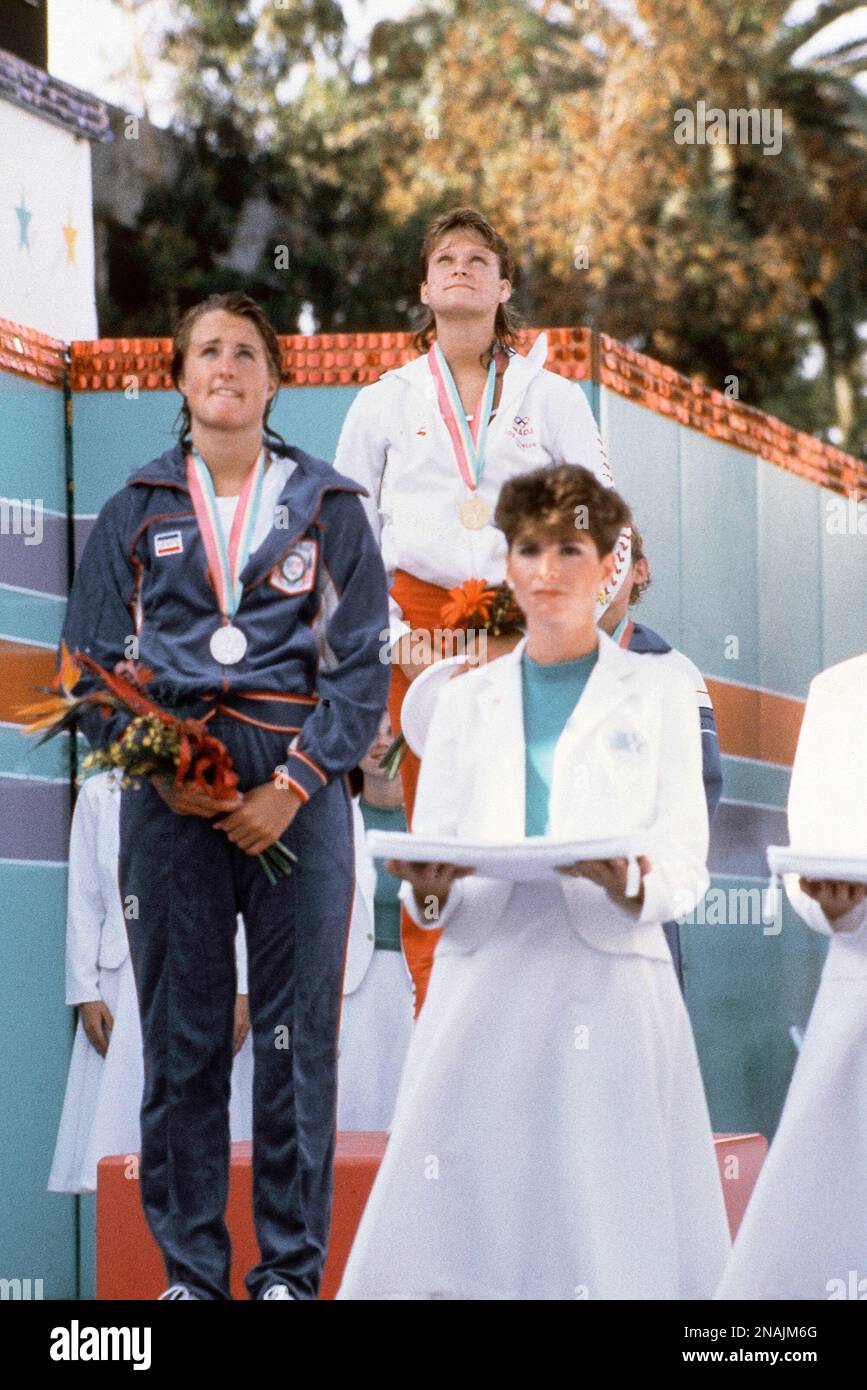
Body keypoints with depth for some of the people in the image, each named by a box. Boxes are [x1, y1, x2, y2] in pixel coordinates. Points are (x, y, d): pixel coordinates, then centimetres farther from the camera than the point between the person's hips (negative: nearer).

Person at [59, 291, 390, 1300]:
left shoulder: (328, 509, 9)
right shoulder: (136, 511, 12)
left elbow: (362, 666, 3)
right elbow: (92, 665, 9)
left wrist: (295, 784, -9)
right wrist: (157, 768, -7)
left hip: (297, 791, -1)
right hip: (169, 795, 1)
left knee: (298, 1031, -2)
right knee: (180, 1036, 1)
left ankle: (292, 1269, 5)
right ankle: (189, 1269, 7)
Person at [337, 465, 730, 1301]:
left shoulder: (658, 696, 10)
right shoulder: (465, 701, 16)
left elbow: (685, 865, 3)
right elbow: (430, 857, 12)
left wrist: (629, 882, -19)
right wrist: (428, 887, -12)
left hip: (609, 985, -2)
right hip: (485, 983, 2)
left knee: (610, 1232, -8)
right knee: (458, 1225, -6)